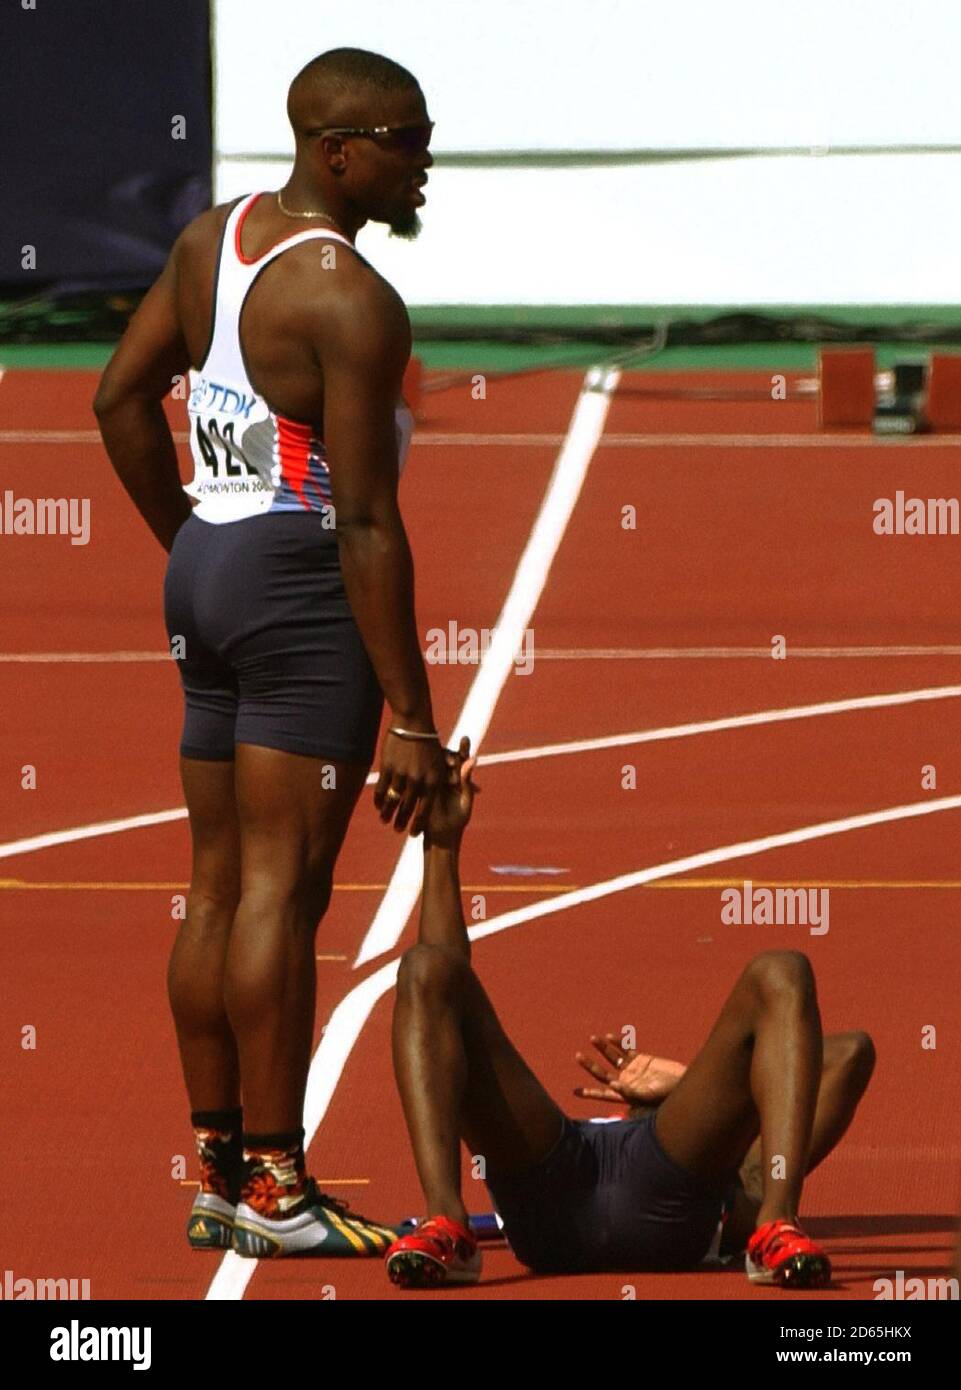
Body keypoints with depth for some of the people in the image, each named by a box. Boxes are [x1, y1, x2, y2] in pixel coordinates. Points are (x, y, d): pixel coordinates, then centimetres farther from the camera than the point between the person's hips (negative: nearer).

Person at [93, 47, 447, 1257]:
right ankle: (275, 1190, -7)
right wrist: (410, 717, -15)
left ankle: (219, 1177, 14)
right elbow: (367, 521, -18)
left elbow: (122, 399, 18)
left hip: (207, 565, 9)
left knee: (220, 885, 10)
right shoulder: (350, 302, -16)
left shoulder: (216, 238, 10)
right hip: (307, 581, -9)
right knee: (284, 887, -8)